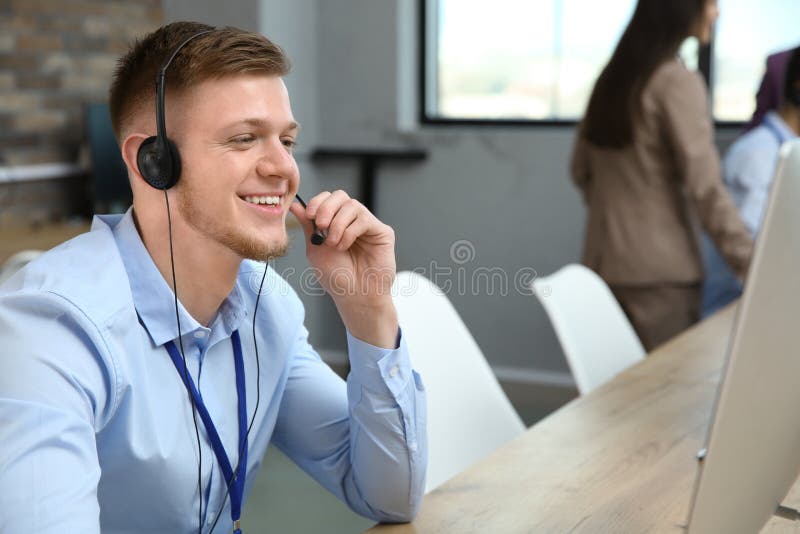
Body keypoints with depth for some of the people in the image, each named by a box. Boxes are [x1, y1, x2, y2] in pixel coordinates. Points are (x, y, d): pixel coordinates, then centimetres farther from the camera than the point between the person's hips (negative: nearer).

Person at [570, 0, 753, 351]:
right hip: (659, 268, -8)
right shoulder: (678, 82, -13)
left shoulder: (613, 75, 10)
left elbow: (581, 170, 17)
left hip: (604, 261, 8)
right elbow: (705, 188, -18)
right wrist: (750, 263, -14)